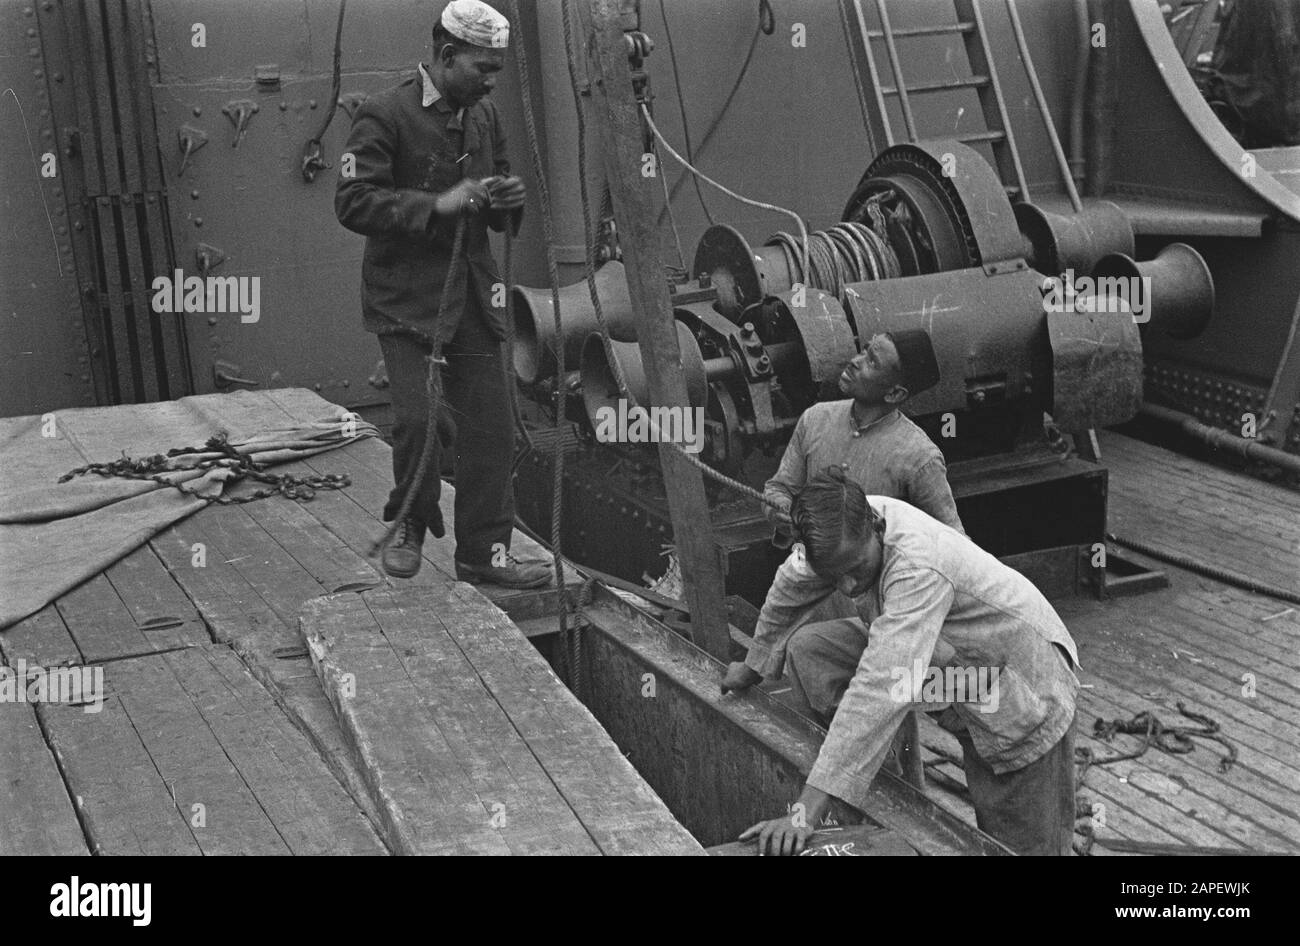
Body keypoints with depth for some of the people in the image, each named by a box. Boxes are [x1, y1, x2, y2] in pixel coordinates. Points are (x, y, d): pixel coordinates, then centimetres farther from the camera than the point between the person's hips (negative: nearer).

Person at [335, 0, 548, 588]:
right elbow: (352, 203, -16)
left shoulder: (484, 115, 12)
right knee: (418, 415, -15)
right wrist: (437, 204, -23)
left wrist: (507, 200, -1)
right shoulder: (385, 116, -9)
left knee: (489, 428, 3)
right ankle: (409, 526, 12)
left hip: (472, 294, 6)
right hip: (407, 297, -6)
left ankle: (484, 553, 14)